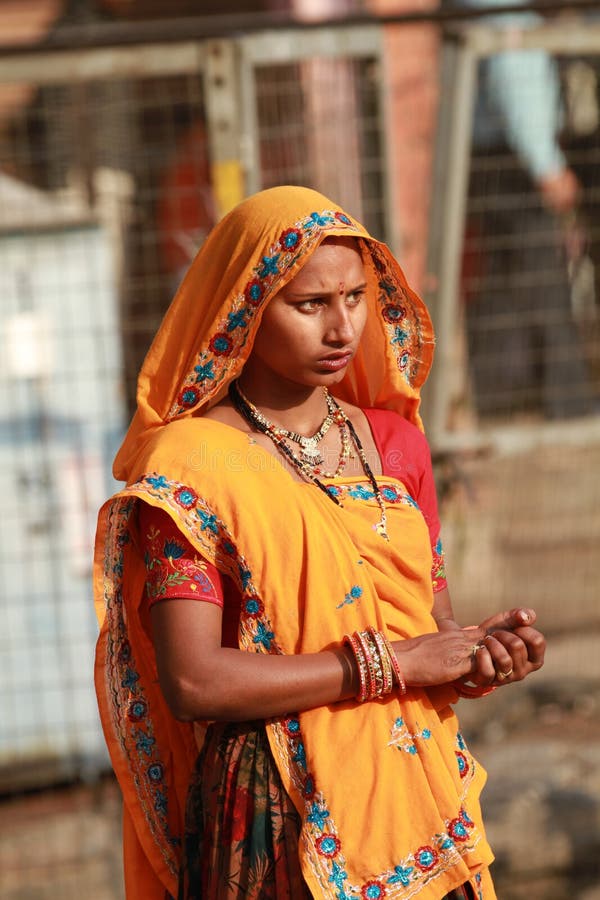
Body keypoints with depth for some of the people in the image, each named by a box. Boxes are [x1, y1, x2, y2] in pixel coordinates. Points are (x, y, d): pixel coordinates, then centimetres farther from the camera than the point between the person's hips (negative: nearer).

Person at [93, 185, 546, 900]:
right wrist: (390, 662, -17)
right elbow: (193, 682, -19)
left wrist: (482, 652, -8)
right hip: (286, 834, -5)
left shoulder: (395, 442, 9)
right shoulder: (189, 465, -9)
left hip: (424, 804, 5)